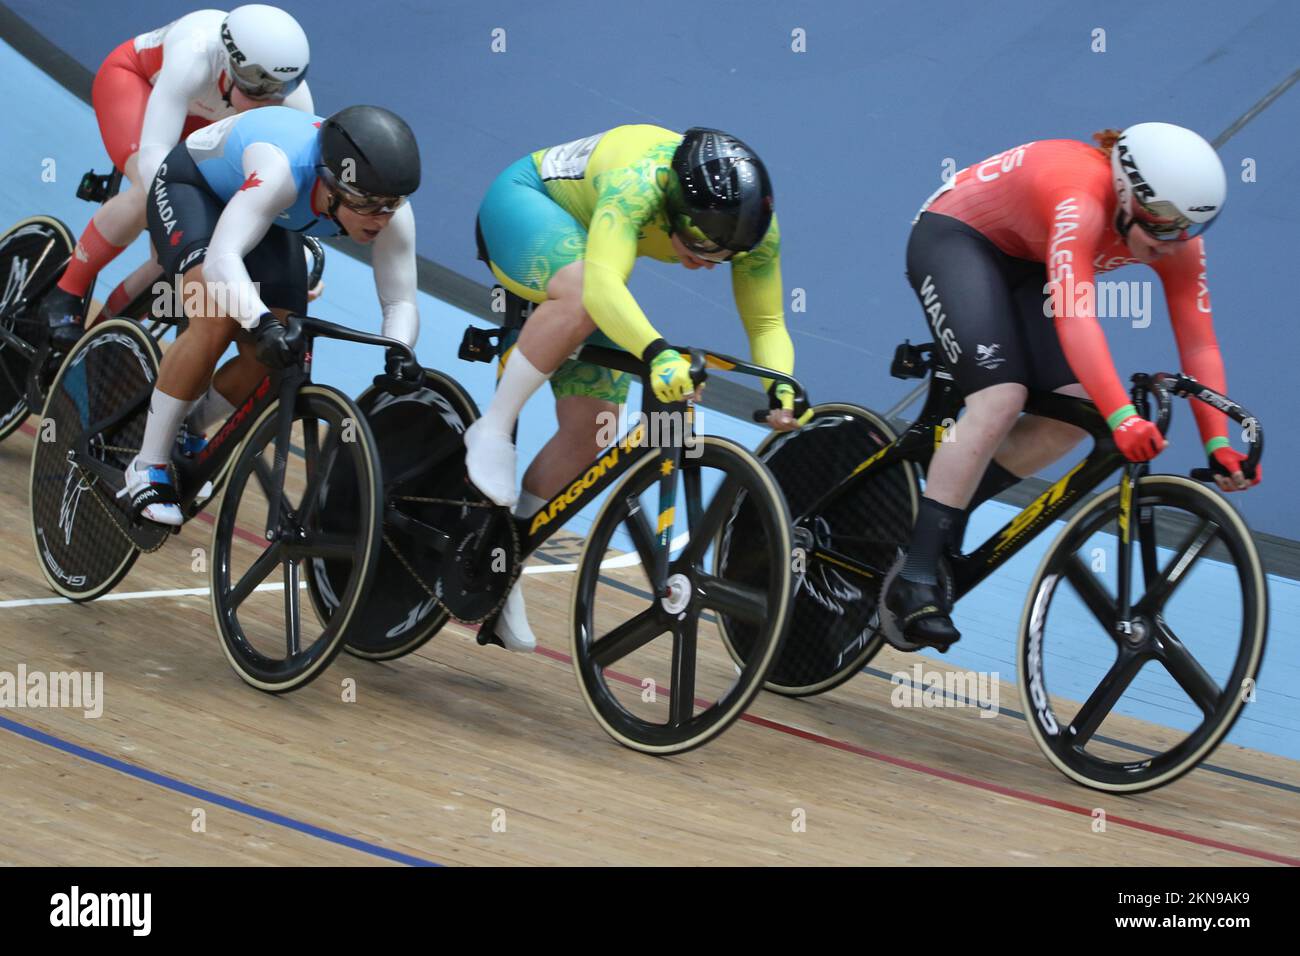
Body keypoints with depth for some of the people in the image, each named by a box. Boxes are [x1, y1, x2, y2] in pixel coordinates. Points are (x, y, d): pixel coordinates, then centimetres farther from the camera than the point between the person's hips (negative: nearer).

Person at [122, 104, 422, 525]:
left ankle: (188, 433, 21)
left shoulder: (391, 210, -29)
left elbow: (401, 301, -25)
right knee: (216, 322, -28)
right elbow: (222, 257, -53)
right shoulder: (282, 172, -45)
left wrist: (399, 354, -46)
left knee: (271, 355, -8)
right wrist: (263, 322, -69)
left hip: (272, 222, 6)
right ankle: (148, 467, -14)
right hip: (192, 186, -6)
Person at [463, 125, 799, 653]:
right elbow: (601, 283, -56)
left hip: (583, 240, 6)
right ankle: (492, 429, -23)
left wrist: (782, 388, -38)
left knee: (591, 426, -5)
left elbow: (767, 322, -17)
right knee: (582, 299, -41)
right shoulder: (639, 184, -42)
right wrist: (657, 352, -72)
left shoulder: (753, 225, -24)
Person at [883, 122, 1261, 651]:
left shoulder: (1176, 236, -16)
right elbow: (1074, 316, -48)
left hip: (1025, 264, 7)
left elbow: (1199, 343, -15)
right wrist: (1121, 416, -58)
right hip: (952, 237, -7)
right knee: (1001, 397, -26)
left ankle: (945, 511, 2)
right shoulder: (1082, 198, -38)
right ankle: (915, 580, -25)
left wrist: (1218, 442, -25)